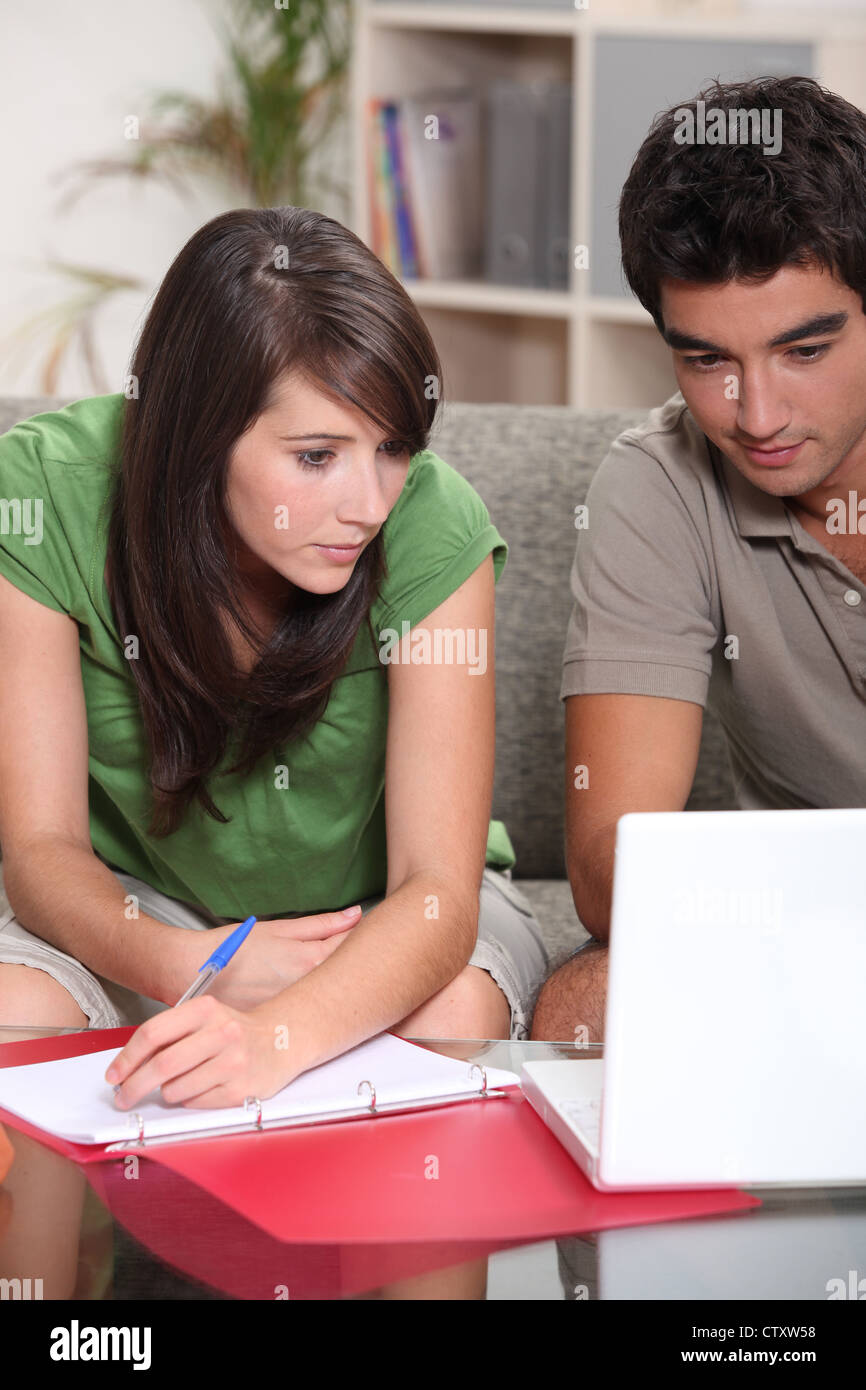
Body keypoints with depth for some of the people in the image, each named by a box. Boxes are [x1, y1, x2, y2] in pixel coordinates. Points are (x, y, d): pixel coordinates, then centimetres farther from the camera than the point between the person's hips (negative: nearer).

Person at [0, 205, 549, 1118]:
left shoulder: (433, 525, -27)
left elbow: (438, 886, -29)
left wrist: (274, 1037, -49)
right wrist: (180, 964, -39)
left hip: (382, 915, 0)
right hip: (137, 902, 0)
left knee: (455, 1020, -32)